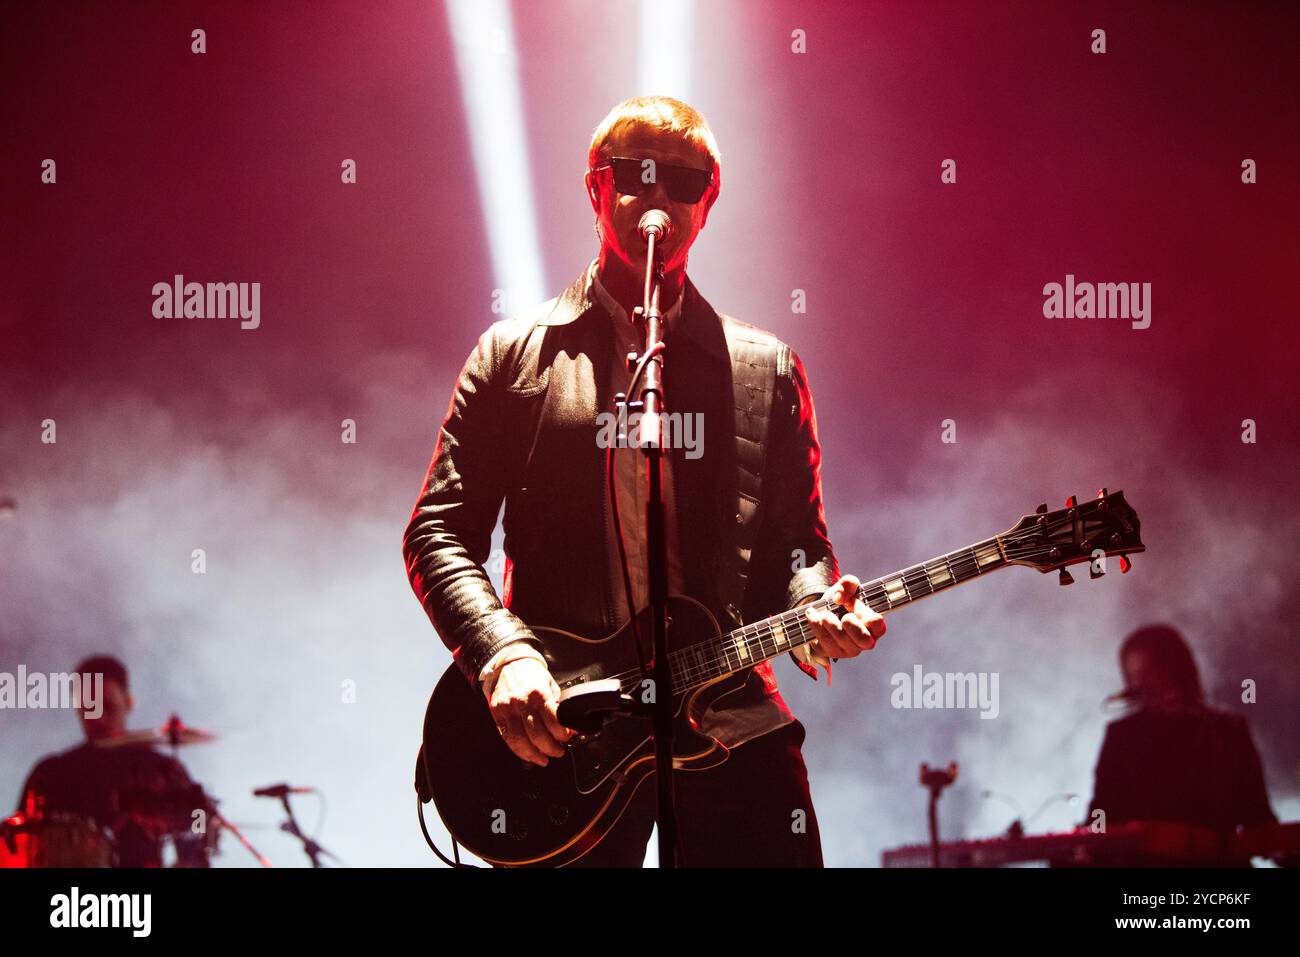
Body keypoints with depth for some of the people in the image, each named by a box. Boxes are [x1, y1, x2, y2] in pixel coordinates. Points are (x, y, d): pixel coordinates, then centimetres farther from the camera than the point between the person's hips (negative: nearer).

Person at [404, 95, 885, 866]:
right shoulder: (517, 354, 8)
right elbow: (438, 533, 4)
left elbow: (800, 545, 13)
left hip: (730, 718, 1)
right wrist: (505, 655, -13)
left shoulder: (767, 369, 12)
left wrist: (818, 610, -10)